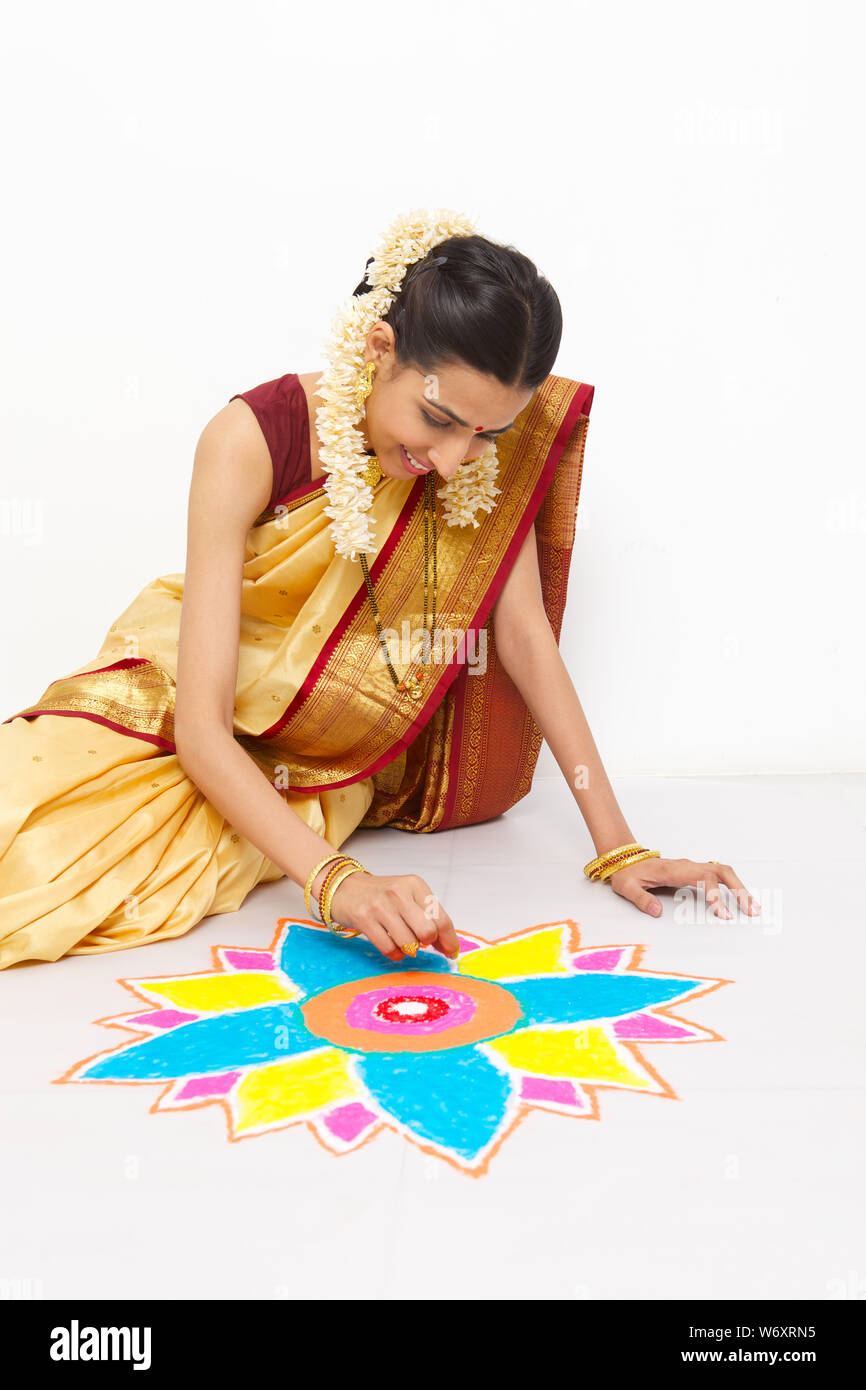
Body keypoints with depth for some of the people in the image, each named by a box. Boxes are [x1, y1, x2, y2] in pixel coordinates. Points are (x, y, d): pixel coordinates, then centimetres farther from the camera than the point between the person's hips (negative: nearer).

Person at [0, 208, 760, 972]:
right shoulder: (252, 439, -27)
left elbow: (524, 630, -12)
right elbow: (201, 728, -29)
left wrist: (617, 848, -18)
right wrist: (334, 880, -43)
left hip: (326, 751, 3)